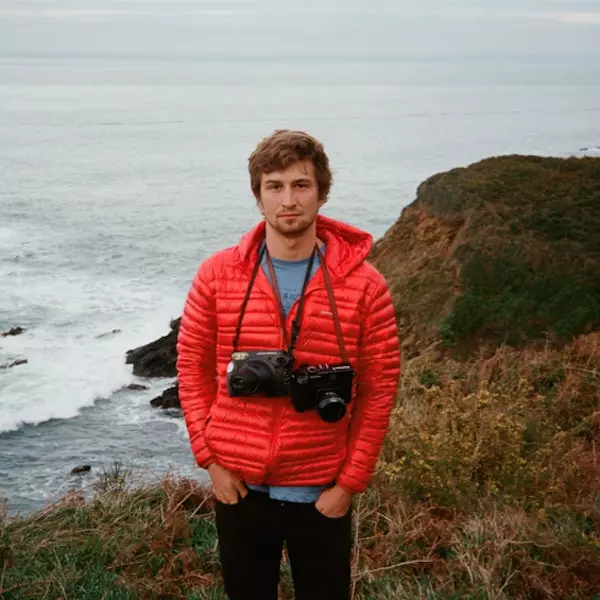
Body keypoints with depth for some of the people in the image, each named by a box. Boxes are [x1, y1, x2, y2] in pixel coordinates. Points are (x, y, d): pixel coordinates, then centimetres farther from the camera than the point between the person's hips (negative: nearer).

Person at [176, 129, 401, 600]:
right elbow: (193, 367, 2)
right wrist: (210, 459, -3)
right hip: (239, 488, 2)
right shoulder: (218, 274, -5)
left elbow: (380, 389, -6)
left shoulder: (363, 283, -9)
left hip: (322, 494, -1)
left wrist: (350, 483, -7)